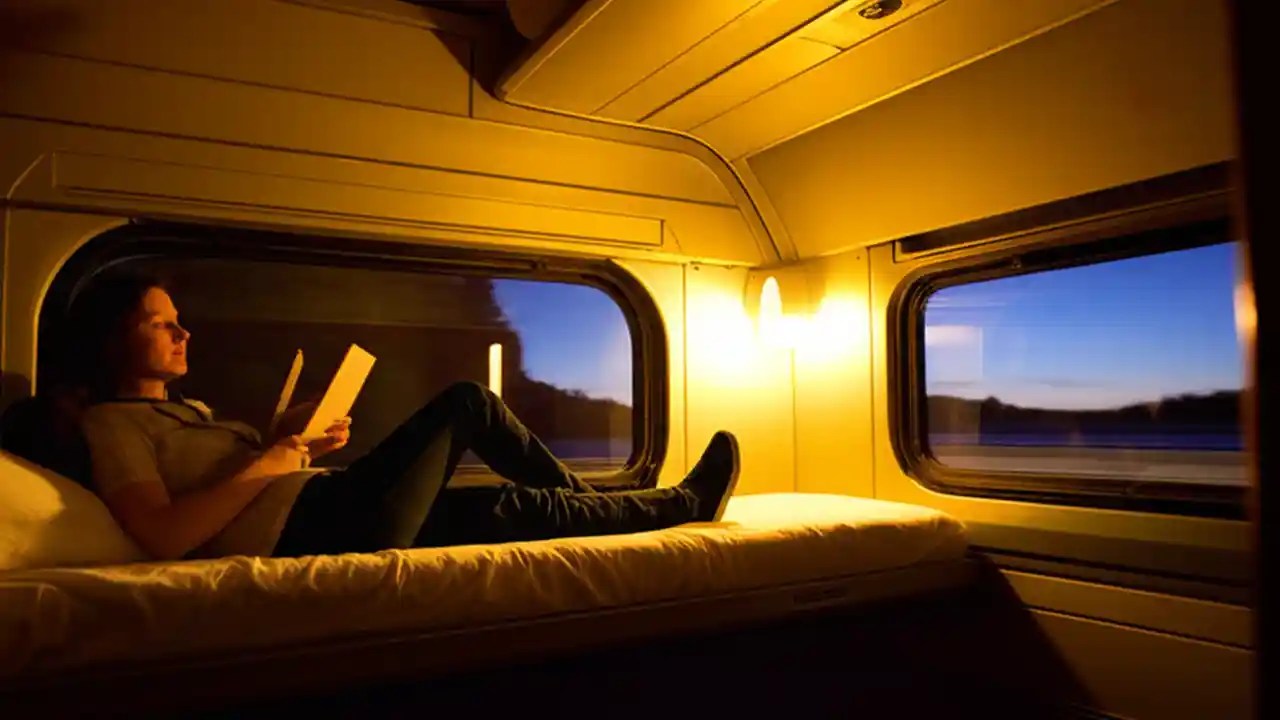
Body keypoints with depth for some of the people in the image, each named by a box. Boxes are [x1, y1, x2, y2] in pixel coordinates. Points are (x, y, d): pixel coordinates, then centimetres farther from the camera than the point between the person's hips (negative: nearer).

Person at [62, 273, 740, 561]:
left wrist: (298, 443, 6)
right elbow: (162, 536, -17)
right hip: (311, 530, -9)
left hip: (331, 497, 9)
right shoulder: (112, 422, -2)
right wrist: (266, 463, -15)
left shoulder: (186, 408, 25)